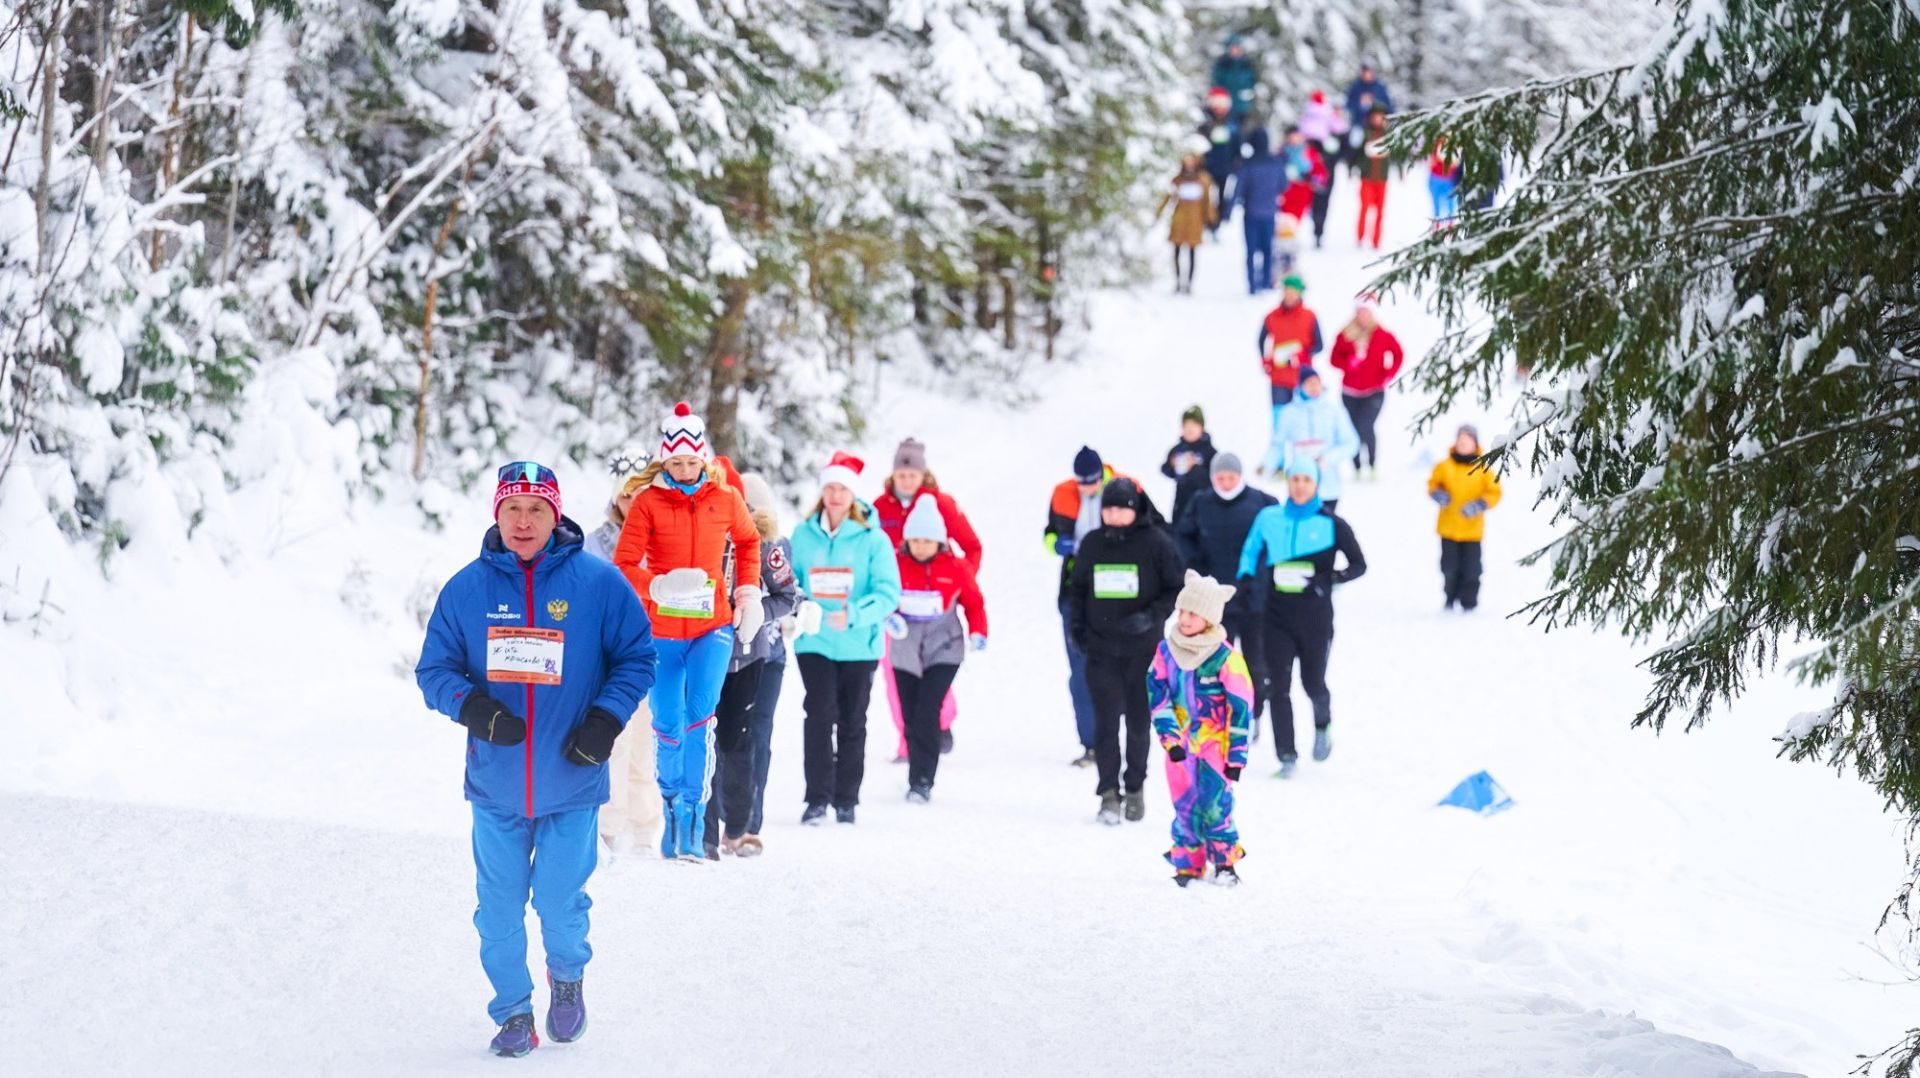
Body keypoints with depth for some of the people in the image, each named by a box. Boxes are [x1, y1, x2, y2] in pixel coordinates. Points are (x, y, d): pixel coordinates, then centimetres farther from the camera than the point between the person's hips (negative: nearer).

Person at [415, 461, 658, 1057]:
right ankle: (513, 1012, 22)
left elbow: (637, 658, 3)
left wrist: (605, 721, -10)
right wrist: (472, 706, -15)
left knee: (560, 901, 0)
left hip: (572, 783, -1)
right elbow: (434, 670, 4)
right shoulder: (467, 588, -1)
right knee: (499, 909, 5)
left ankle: (568, 977, 32)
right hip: (495, 784, 2)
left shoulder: (599, 582, -5)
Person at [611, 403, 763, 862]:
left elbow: (748, 540, 21)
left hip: (713, 626, 0)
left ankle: (694, 817, -16)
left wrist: (748, 591, 10)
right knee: (667, 725, 6)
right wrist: (659, 587, -28)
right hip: (661, 630, 0)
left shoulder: (725, 498, 1)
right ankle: (672, 807, 28)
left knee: (699, 715, -18)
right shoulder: (648, 501, -6)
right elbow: (624, 565, -10)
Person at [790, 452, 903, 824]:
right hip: (814, 643, 1)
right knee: (819, 716, -9)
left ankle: (846, 799, 18)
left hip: (859, 645, 0)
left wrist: (854, 615, -22)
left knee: (852, 721, 8)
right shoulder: (803, 535, 3)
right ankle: (817, 798, -6)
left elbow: (889, 593, -8)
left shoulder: (872, 538, -5)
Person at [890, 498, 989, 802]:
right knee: (911, 717, 6)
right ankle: (918, 776, 22)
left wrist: (977, 632, -6)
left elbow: (973, 602, 8)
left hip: (943, 650, -2)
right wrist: (889, 616, -16)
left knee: (927, 711, -15)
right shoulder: (896, 565, -2)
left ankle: (922, 780, -12)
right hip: (905, 651, 2)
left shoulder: (955, 569, -2)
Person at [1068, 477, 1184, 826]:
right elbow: (1079, 587, 17)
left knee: (1139, 721, 8)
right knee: (1107, 720, -5)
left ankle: (1135, 787, 23)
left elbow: (1176, 590, -4)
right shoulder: (1092, 544, 5)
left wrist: (1151, 616, -18)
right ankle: (1108, 792, -3)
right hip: (1101, 649, 2)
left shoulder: (1157, 544, -6)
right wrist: (1079, 627, 6)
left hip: (1143, 649, -2)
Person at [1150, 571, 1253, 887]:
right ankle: (1187, 865, 14)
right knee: (1183, 804, 6)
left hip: (1215, 743, -4)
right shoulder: (1166, 651, 0)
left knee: (1214, 804, -7)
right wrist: (1169, 737, -11)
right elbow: (1157, 695, 0)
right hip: (1180, 743, 4)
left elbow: (1241, 710, -9)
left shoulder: (1226, 659, -13)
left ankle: (1225, 861, 6)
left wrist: (1237, 756, -9)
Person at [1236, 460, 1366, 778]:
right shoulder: (1269, 519, 3)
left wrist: (1328, 578, -15)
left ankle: (1322, 726, 40)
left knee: (1313, 683, 6)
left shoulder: (1331, 524, -4)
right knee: (1279, 686, -4)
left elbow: (1359, 565, 1)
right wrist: (1246, 579, 0)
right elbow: (1251, 552, 19)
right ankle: (1287, 756, 1)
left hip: (1316, 618, -2)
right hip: (1278, 617, 2)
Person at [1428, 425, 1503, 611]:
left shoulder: (1482, 468, -5)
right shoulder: (1445, 466, -1)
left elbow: (1494, 492, -2)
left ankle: (1469, 601, 10)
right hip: (1448, 528, 2)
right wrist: (1437, 494, -10)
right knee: (1449, 566, 8)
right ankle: (1451, 598, 26)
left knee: (1470, 568, -1)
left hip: (1472, 528, -2)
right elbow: (1433, 483, 11)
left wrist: (1480, 504, -17)